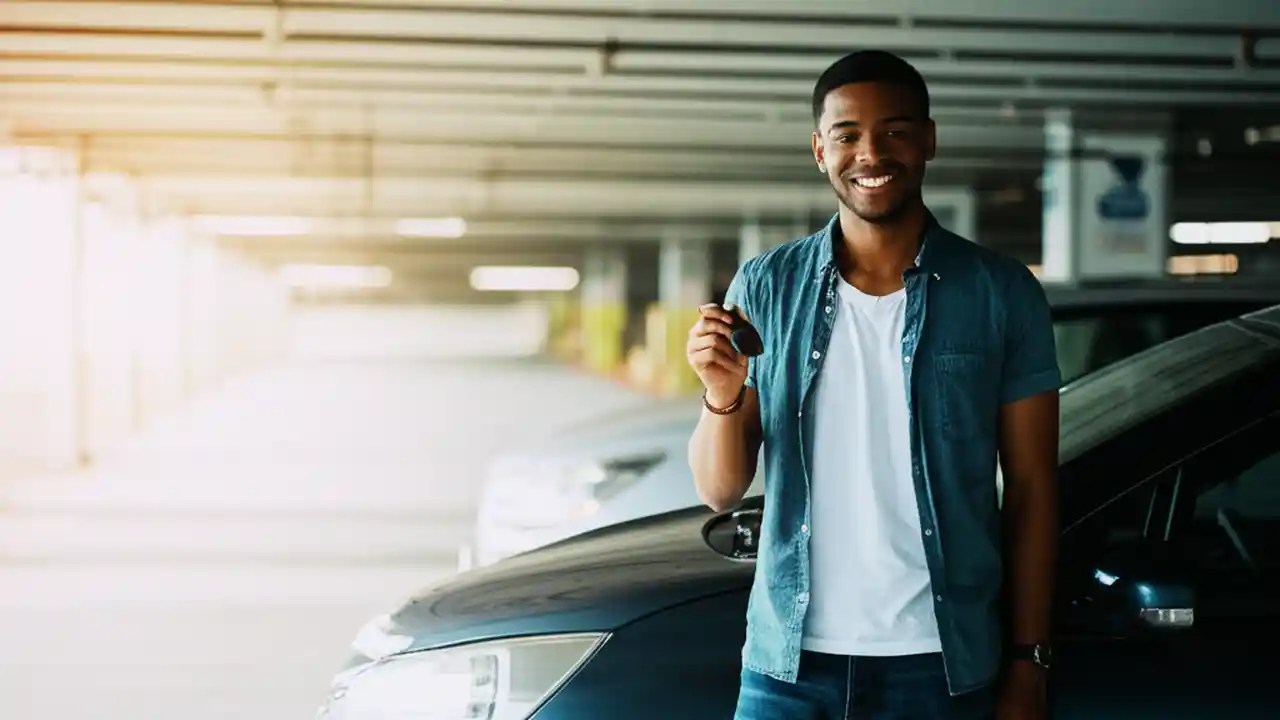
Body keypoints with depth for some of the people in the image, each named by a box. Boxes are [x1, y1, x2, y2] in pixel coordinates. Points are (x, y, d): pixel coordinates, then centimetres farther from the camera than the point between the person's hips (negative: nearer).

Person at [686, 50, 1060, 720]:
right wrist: (721, 395, -19)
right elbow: (720, 490, 1)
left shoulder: (1002, 294, -1)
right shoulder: (765, 288, 1)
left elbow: (1032, 490, 0)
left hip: (943, 664, -1)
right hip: (788, 663, 1)